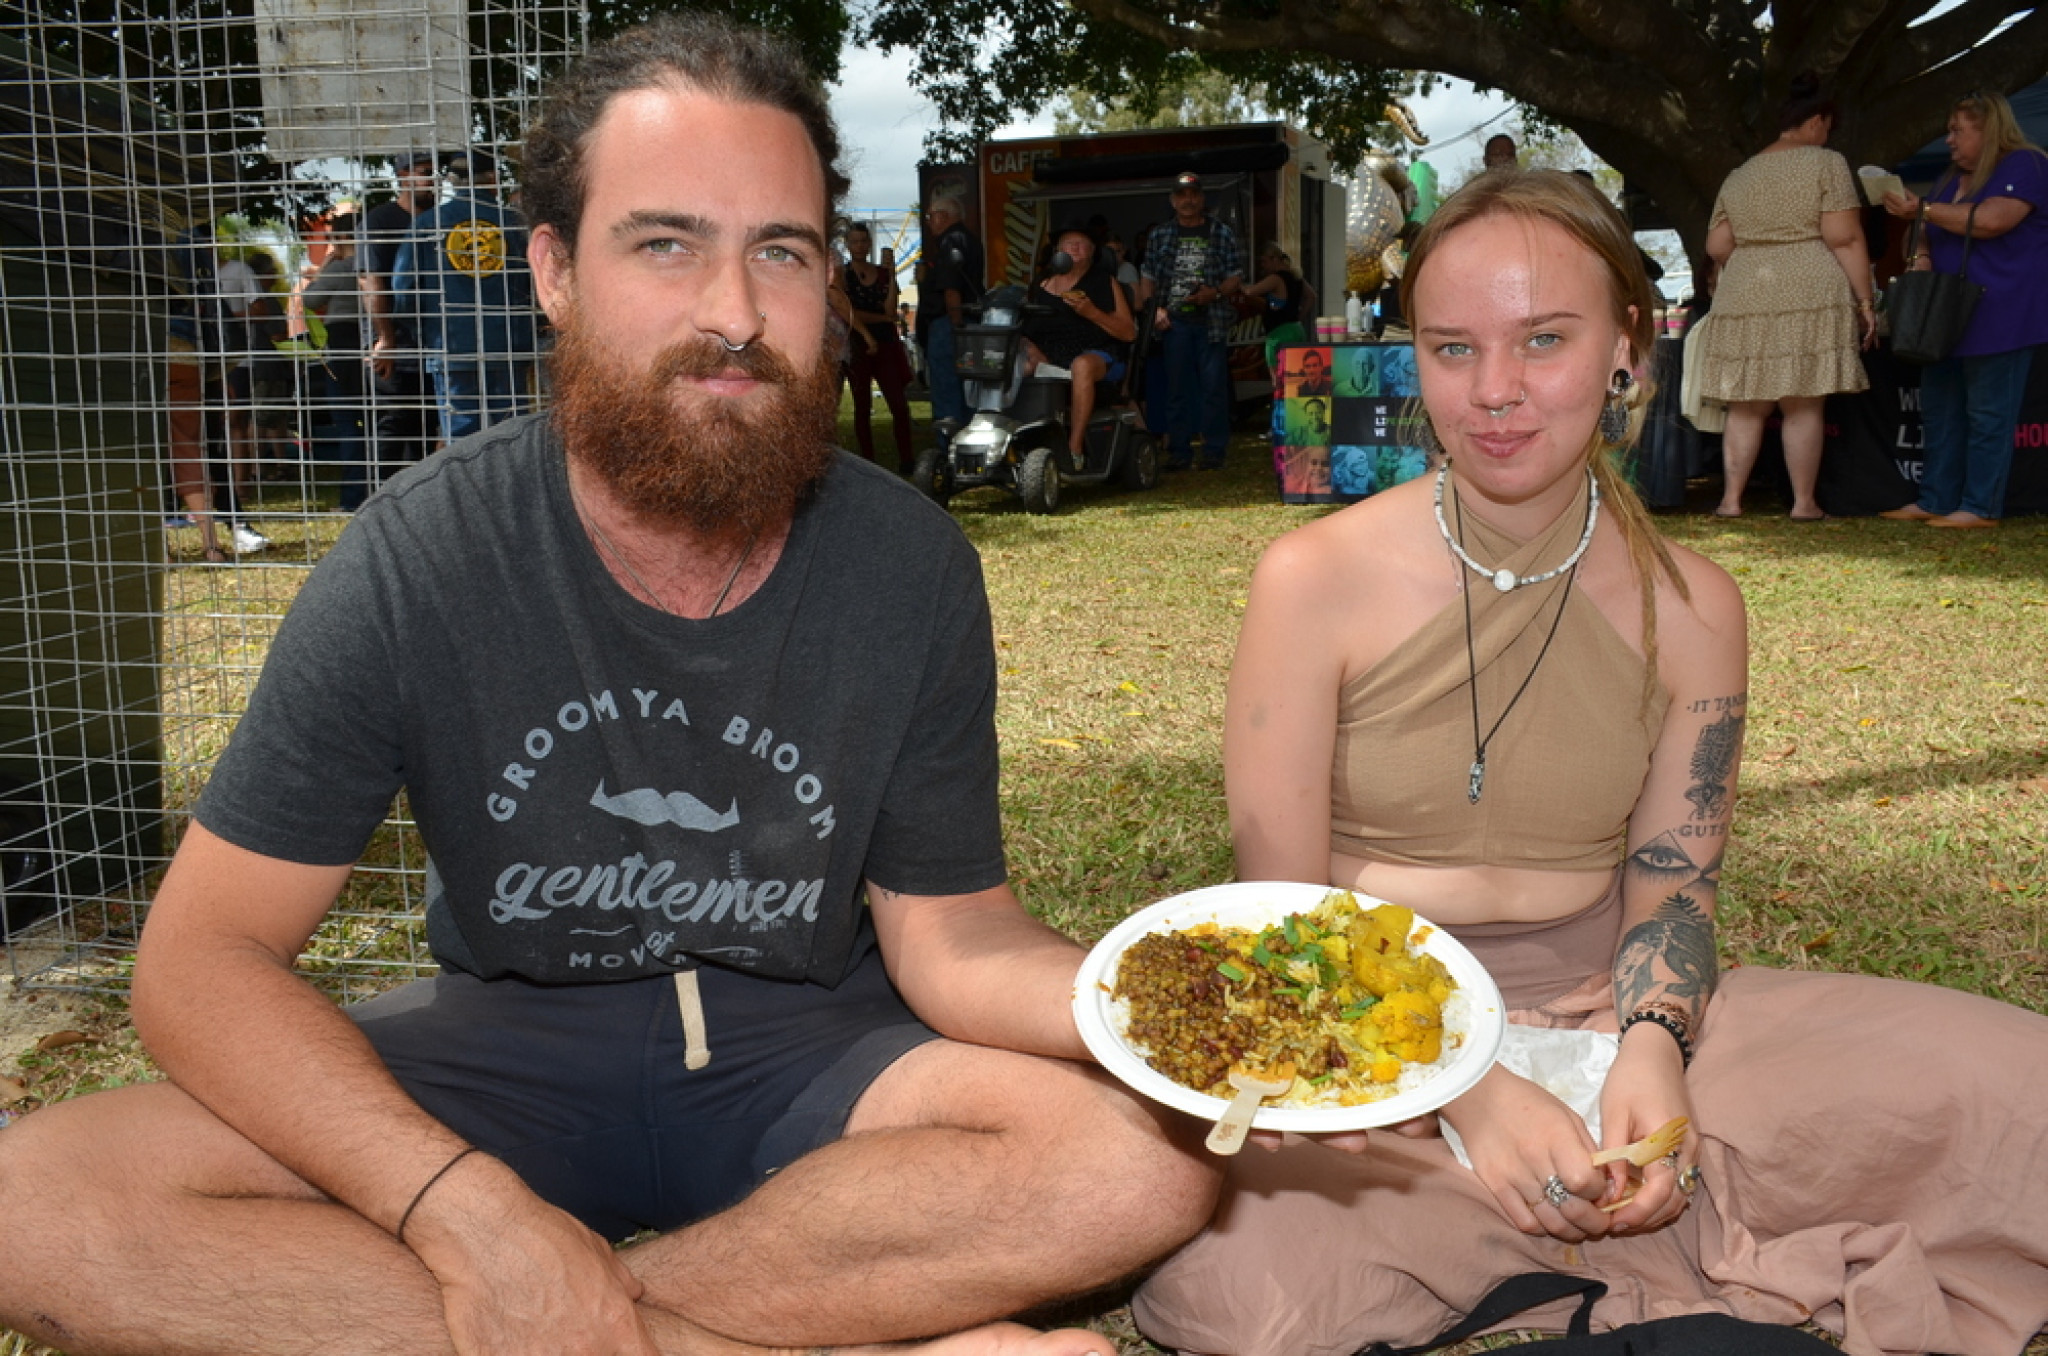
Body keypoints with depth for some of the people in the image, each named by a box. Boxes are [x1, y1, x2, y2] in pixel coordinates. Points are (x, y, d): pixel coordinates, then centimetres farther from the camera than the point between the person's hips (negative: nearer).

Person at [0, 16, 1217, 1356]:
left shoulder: (910, 565, -10)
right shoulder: (423, 557, -14)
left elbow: (953, 938, -6)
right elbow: (206, 955, -13)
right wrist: (468, 1208, -28)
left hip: (805, 1051, 1)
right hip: (505, 1049, 0)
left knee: (1149, 1157, -26)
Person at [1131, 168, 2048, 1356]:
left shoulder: (1689, 606, 2)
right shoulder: (1317, 581, -8)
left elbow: (1673, 885, 5)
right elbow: (1288, 907, -8)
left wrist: (1651, 1046, -17)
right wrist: (1462, 1089, -21)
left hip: (1599, 1019, 3)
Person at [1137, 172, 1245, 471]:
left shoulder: (1222, 233, 8)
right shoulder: (1160, 235, 12)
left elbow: (1236, 277, 6)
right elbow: (1147, 277, 11)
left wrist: (1215, 293, -13)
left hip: (1211, 320, -1)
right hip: (1173, 322, 1)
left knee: (1214, 387, -2)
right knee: (1176, 387, 3)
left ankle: (1214, 451, 4)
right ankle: (1179, 451, 9)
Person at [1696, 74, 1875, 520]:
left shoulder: (1738, 176, 16)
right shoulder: (1826, 163, 1)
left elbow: (1716, 245, 13)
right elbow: (1844, 238, -7)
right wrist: (1865, 302, -4)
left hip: (1743, 299, 4)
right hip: (1809, 295, -4)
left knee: (1746, 406, 8)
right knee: (1803, 406, -1)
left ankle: (1731, 499, 5)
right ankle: (1804, 503, 4)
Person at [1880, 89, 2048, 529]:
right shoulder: (1954, 178, 20)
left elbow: (1991, 219, -22)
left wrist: (1921, 209, -15)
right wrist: (1924, 256, 3)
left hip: (1998, 318, -9)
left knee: (1987, 414, -8)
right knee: (1939, 410, 7)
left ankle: (1981, 507, -6)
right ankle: (1935, 501, 11)